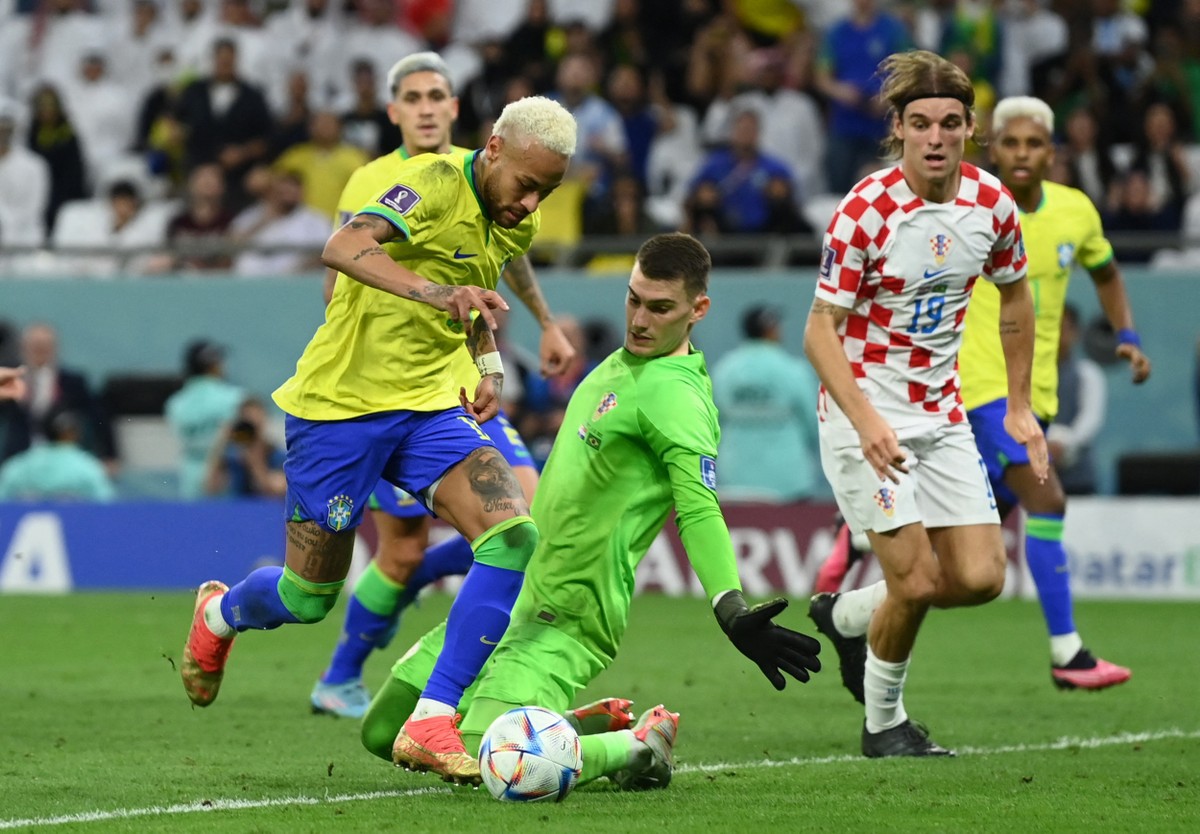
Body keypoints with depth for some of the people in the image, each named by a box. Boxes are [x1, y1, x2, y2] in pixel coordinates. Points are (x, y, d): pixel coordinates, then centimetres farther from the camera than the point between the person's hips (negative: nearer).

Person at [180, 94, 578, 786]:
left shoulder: (518, 226, 6)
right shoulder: (438, 181, -19)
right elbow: (344, 248, -36)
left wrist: (490, 364, 11)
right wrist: (438, 292, -50)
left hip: (430, 406, 6)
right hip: (341, 402, -6)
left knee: (515, 535, -19)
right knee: (309, 598, 5)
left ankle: (431, 723, -16)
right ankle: (220, 614, 43)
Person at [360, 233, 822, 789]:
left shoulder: (677, 397, -17)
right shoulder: (621, 363, 13)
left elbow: (698, 512, -29)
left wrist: (732, 612, -43)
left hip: (566, 619, -10)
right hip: (515, 597, 10)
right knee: (384, 733, 10)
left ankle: (639, 749, -2)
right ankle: (591, 727, 15)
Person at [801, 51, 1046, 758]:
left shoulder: (992, 204, -3)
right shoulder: (866, 212, -19)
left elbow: (1015, 297, 15)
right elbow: (821, 329, -16)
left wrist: (1020, 406, 15)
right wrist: (865, 421, -29)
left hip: (943, 413, 6)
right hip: (867, 414, -6)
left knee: (979, 579, 0)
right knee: (915, 581, -11)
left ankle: (846, 615, 25)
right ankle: (884, 721, 12)